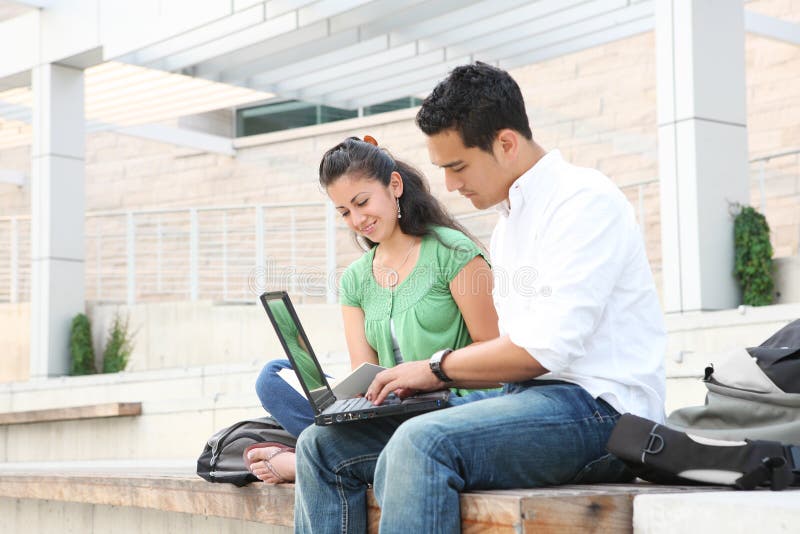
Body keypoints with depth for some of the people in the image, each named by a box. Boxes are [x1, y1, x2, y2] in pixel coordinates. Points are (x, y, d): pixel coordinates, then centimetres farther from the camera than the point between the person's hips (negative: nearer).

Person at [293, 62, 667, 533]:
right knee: (325, 445, -3)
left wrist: (438, 367, -6)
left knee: (420, 444, -35)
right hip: (527, 397, 9)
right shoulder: (508, 225, 21)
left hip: (597, 407, -9)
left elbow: (547, 348, -17)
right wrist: (439, 380, 5)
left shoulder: (584, 199, -9)